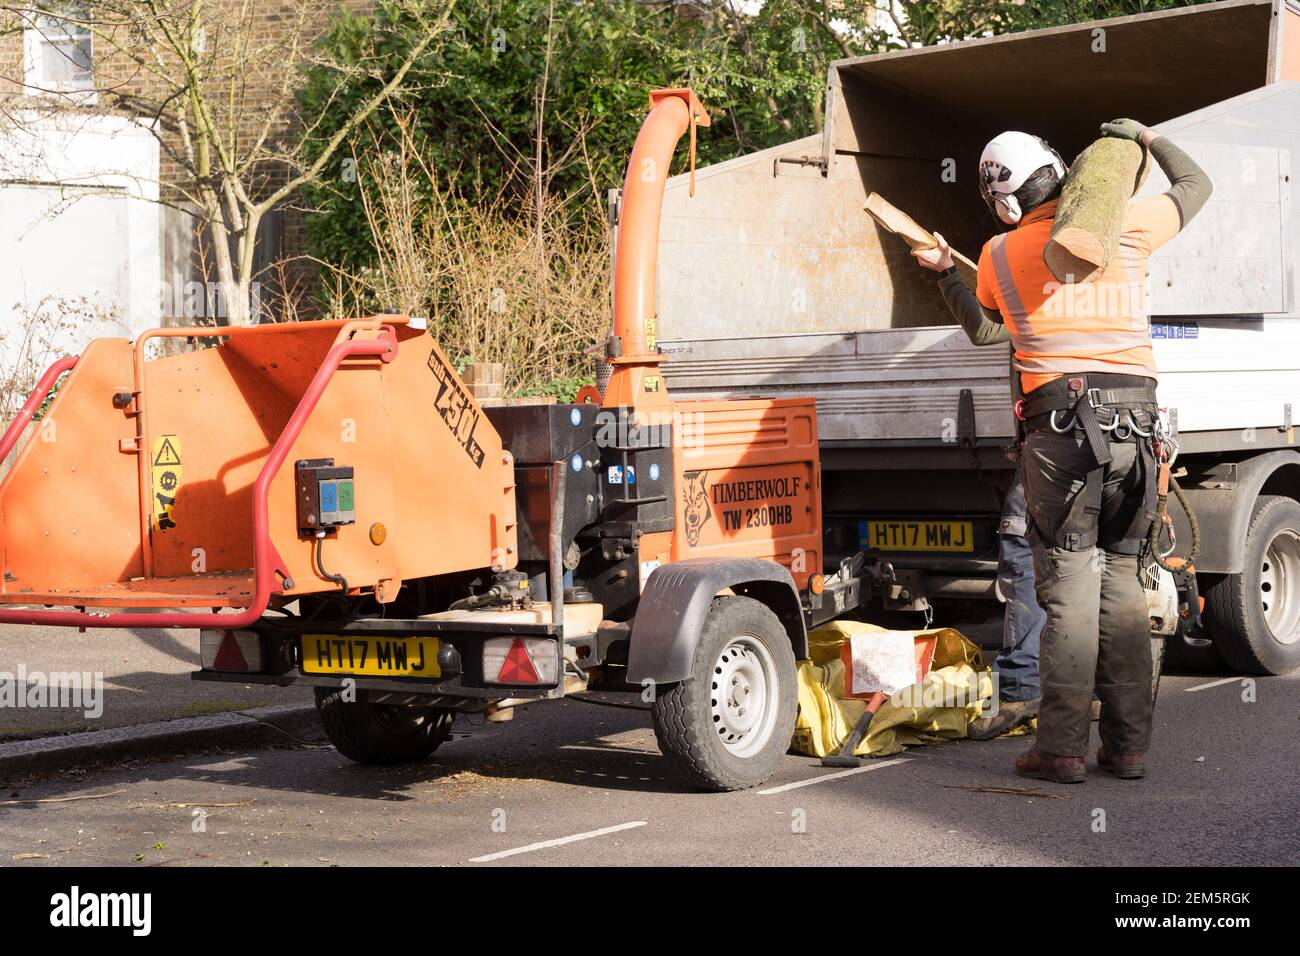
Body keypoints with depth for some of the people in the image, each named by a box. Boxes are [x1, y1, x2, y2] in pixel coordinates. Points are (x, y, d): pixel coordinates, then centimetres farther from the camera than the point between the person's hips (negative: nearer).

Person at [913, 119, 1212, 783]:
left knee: (1068, 580, -1)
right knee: (1121, 578, 9)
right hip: (1135, 417, 2)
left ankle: (1062, 746, -5)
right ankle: (1128, 745, 10)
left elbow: (984, 315, 30)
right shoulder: (1124, 227, 9)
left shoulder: (999, 255, 8)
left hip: (1061, 417, -2)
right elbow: (1195, 185, 27)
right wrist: (1145, 136, 42)